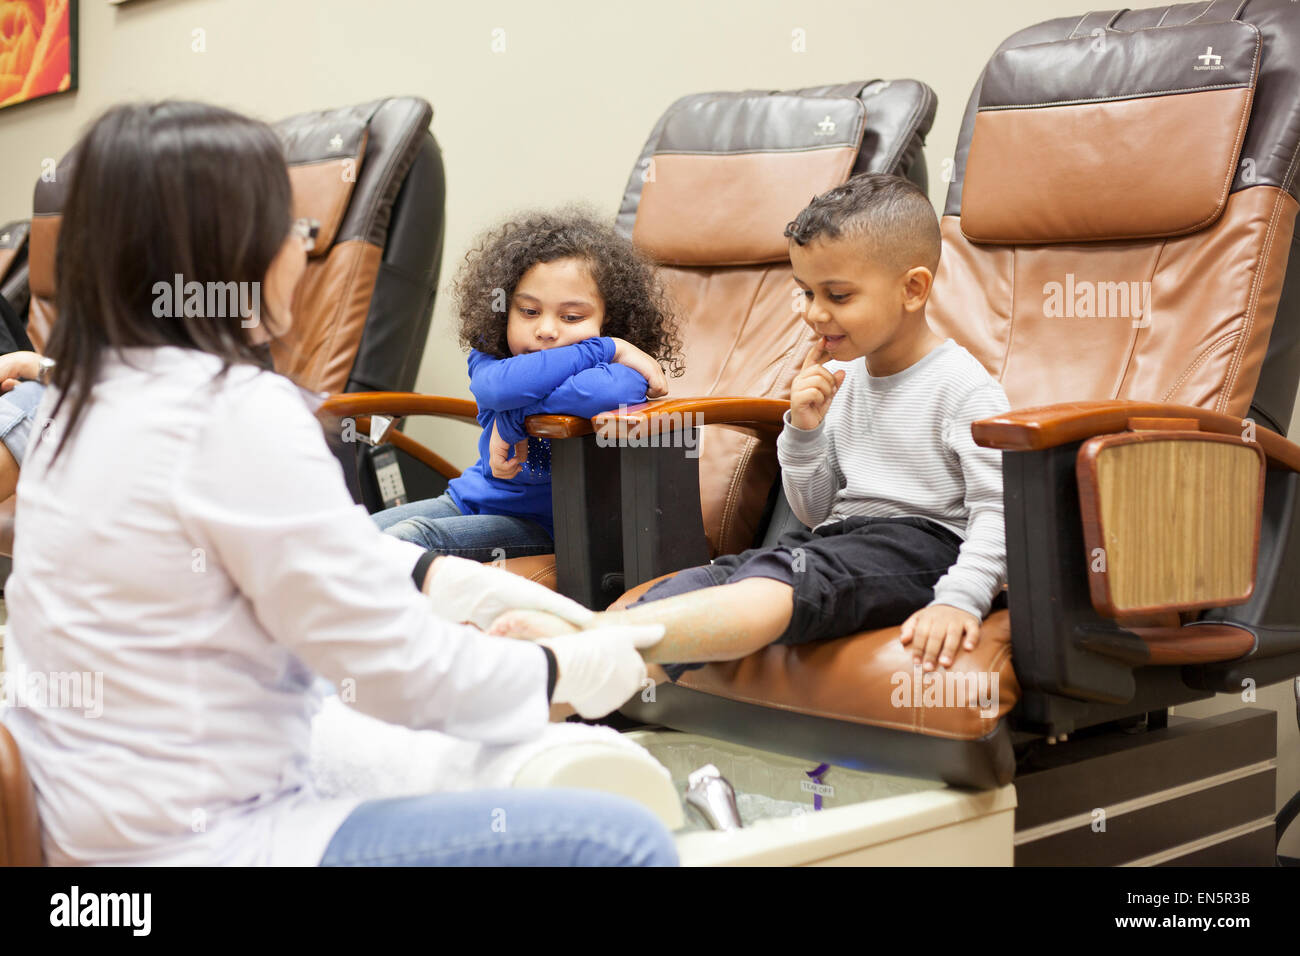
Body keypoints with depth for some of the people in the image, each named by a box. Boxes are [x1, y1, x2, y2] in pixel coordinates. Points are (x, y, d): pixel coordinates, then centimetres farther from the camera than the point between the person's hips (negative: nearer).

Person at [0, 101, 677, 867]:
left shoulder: (94, 387, 6)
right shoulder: (236, 414, -22)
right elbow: (397, 666, -18)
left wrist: (442, 576, 10)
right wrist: (566, 672, -2)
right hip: (200, 841, -10)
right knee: (621, 839, -11)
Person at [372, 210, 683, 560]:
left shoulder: (620, 370, -18)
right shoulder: (488, 356, -6)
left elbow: (613, 390, -46)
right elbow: (498, 386, -33)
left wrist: (512, 421, -32)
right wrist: (607, 349, -30)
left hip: (539, 526, -6)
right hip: (470, 500, 6)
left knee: (405, 538, -23)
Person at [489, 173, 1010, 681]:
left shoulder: (964, 385, -4)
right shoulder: (846, 381, 18)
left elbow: (998, 508, -11)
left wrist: (959, 601, -26)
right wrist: (804, 432, 2)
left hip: (920, 543, -7)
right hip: (840, 538, 7)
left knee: (780, 581, -34)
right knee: (711, 579, -21)